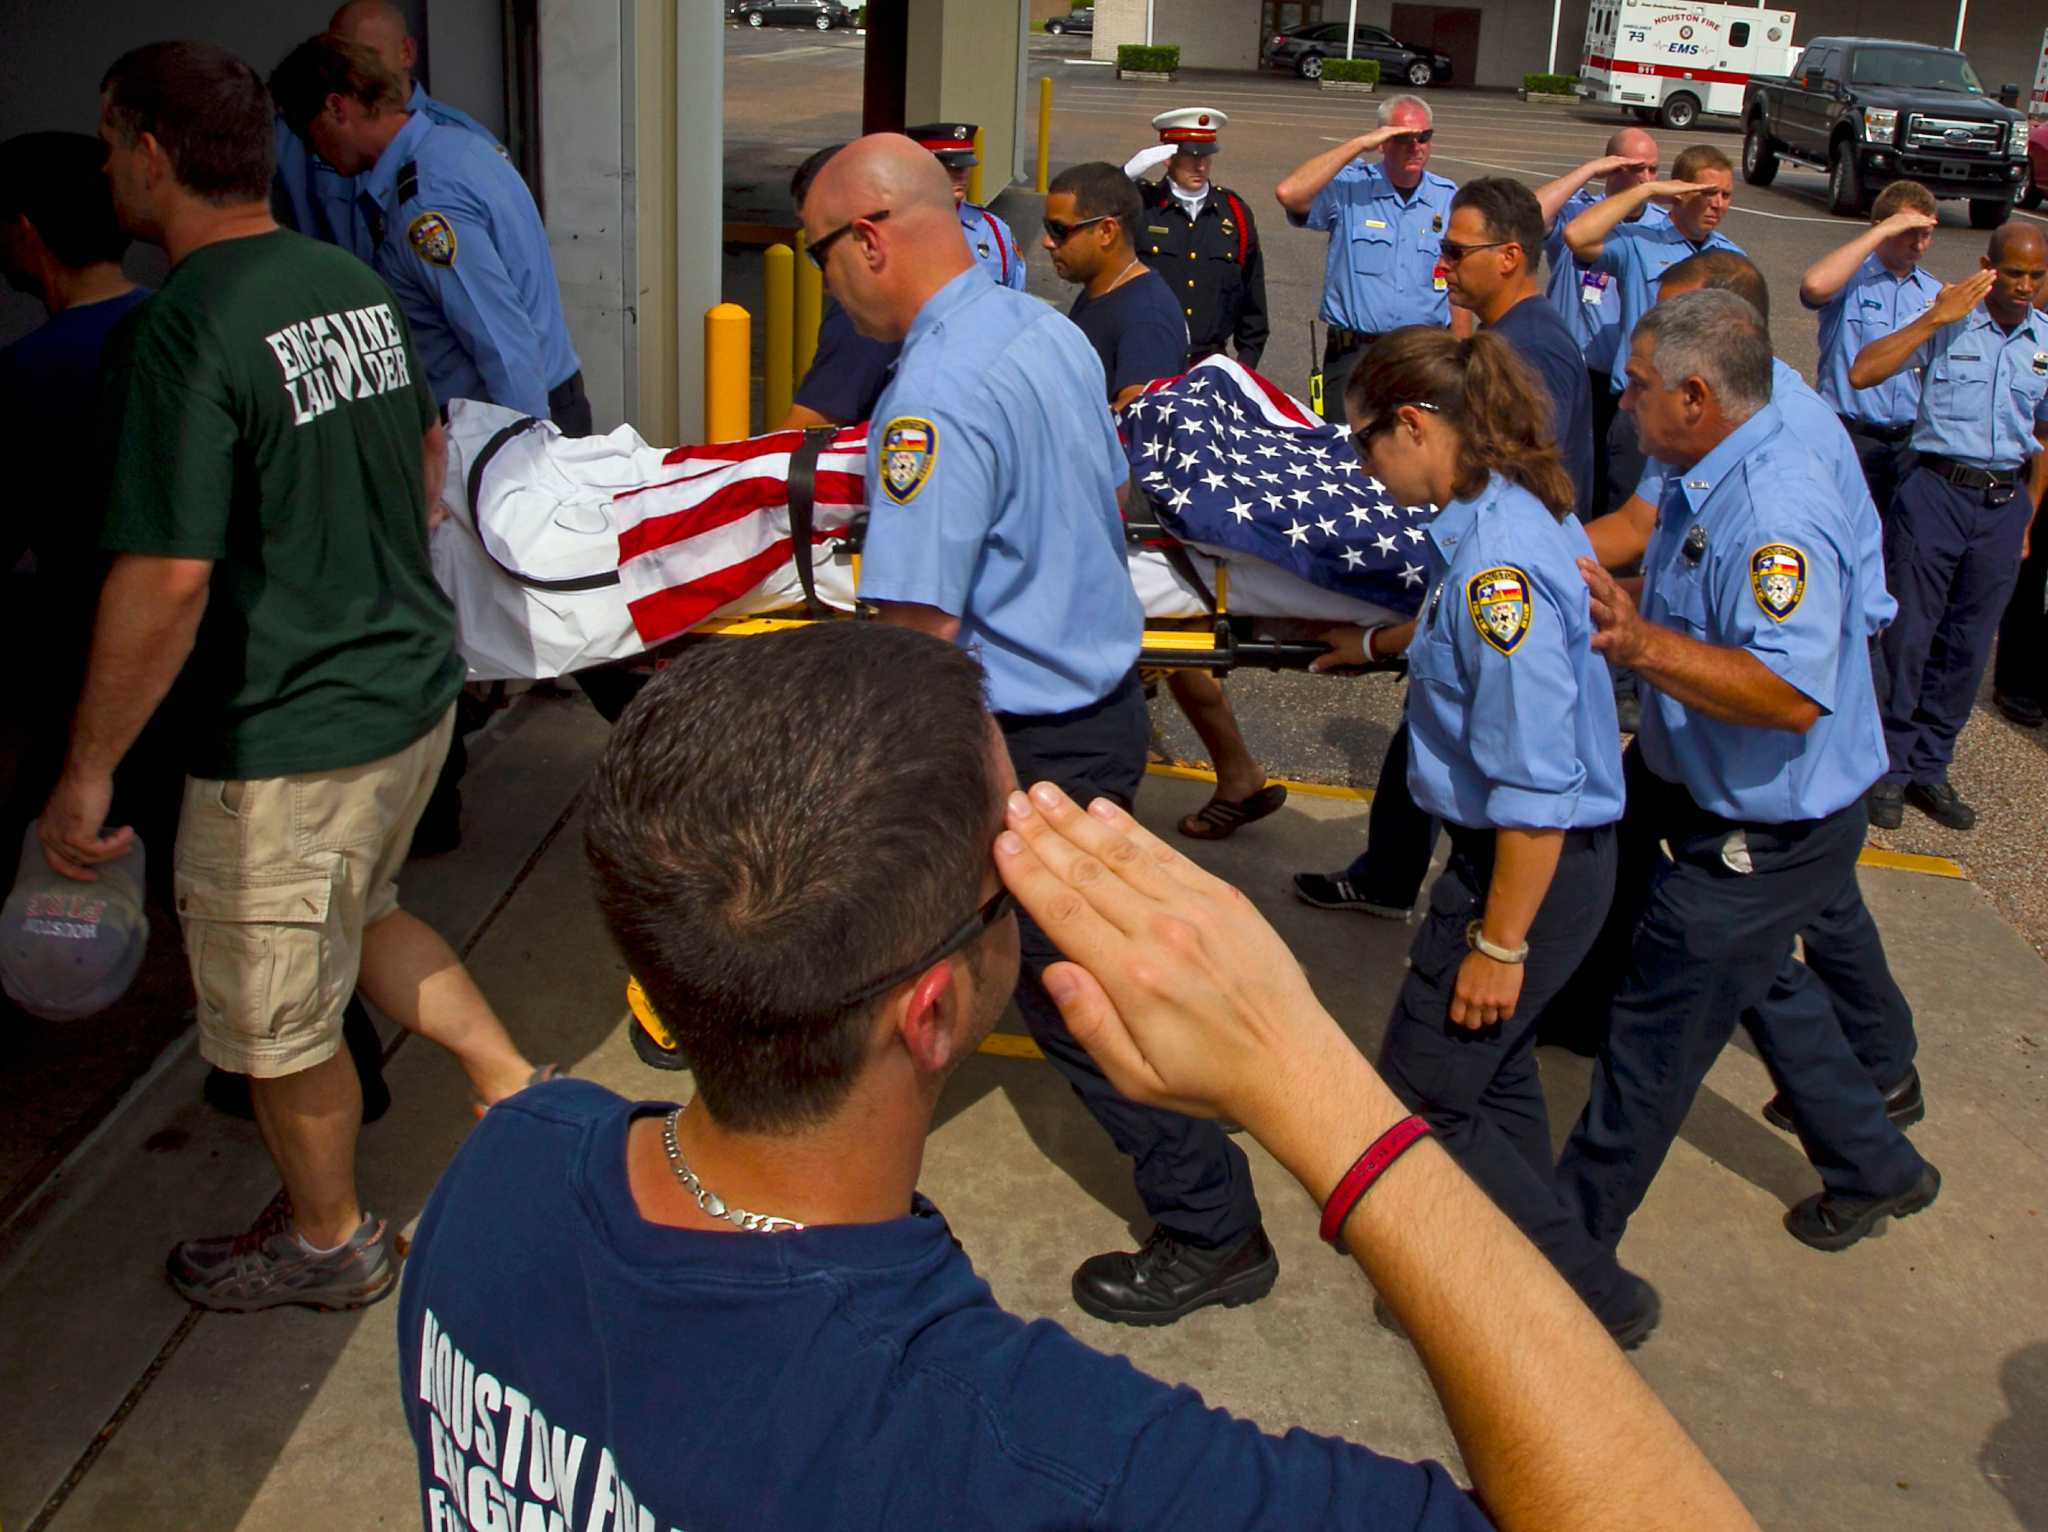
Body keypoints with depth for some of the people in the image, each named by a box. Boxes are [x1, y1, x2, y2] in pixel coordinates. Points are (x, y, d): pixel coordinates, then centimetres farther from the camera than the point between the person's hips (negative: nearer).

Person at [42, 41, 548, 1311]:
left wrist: (88, 770, -16)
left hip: (288, 743, -8)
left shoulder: (181, 333, -22)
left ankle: (328, 1241, 34)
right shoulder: (357, 284, 3)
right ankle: (519, 1091, 31)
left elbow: (167, 578, -26)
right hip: (418, 684, 8)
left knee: (280, 1021, 13)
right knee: (359, 913, 31)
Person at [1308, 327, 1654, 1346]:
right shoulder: (1511, 511, 3)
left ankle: (1592, 1295, 15)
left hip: (1532, 869, -10)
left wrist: (1498, 943, -21)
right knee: (1491, 1069, 23)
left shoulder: (1497, 556, -27)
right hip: (1506, 848, 10)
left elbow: (1533, 785, -28)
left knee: (1417, 1103, 3)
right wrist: (1375, 644, 35)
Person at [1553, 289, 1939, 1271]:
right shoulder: (1707, 482, 2)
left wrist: (1640, 643, -45)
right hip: (1733, 809, 10)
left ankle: (1571, 1235, 19)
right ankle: (1873, 1170, 46)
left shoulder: (1775, 515, -31)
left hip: (1761, 838, -10)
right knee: (1763, 985, 28)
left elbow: (1792, 695, -39)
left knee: (1654, 1034, 2)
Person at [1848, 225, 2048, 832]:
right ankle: (1889, 768, 9)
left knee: (1968, 646, 7)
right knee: (1910, 635, -2)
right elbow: (1862, 372, -16)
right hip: (1937, 491, -4)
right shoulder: (1947, 323, -3)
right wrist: (1936, 319, -17)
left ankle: (1928, 769, 18)